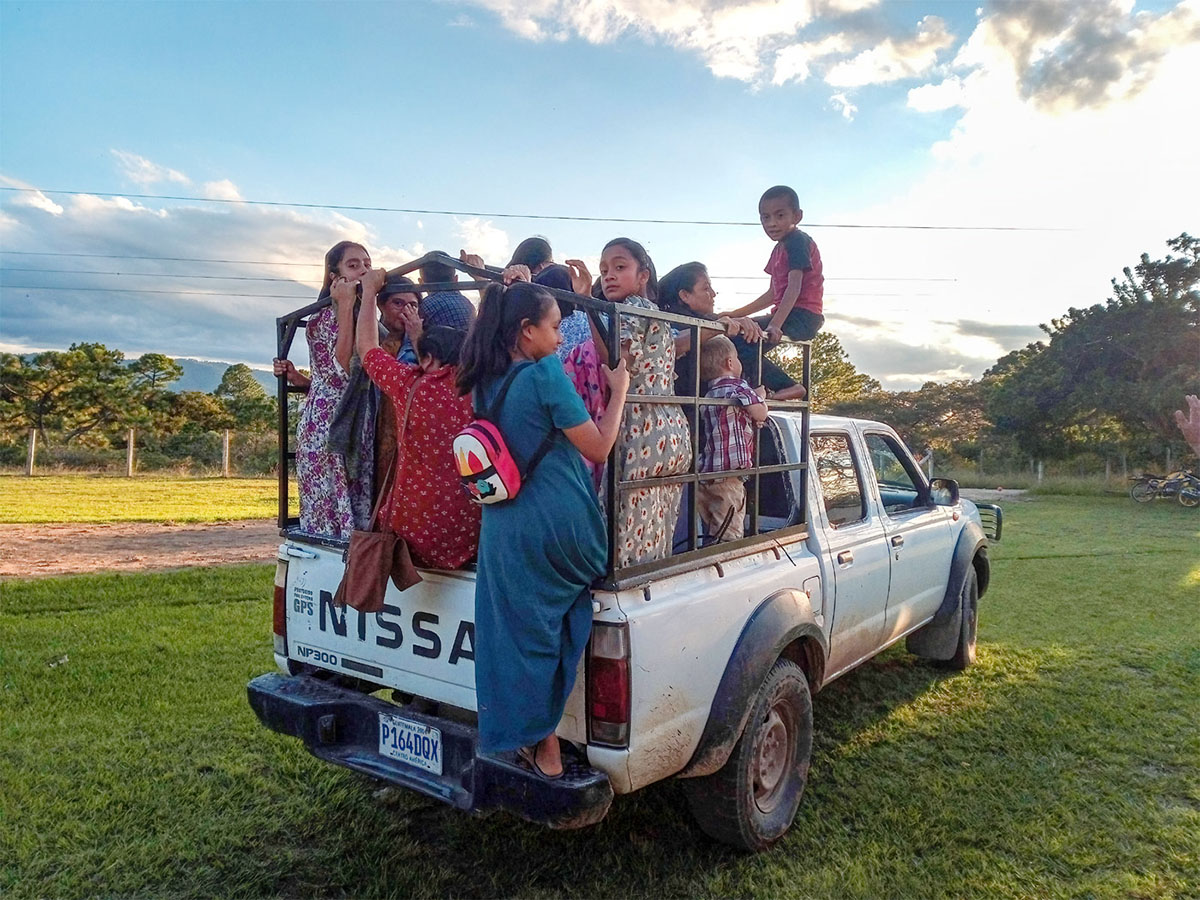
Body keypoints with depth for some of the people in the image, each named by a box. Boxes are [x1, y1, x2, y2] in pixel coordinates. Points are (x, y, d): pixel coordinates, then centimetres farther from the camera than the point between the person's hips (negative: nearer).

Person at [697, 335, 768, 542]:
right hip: (729, 473, -8)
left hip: (706, 473, 8)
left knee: (714, 533, 16)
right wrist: (760, 396, 10)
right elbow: (760, 414, -8)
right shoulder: (738, 386, -6)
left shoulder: (708, 395, 19)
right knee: (729, 538, -6)